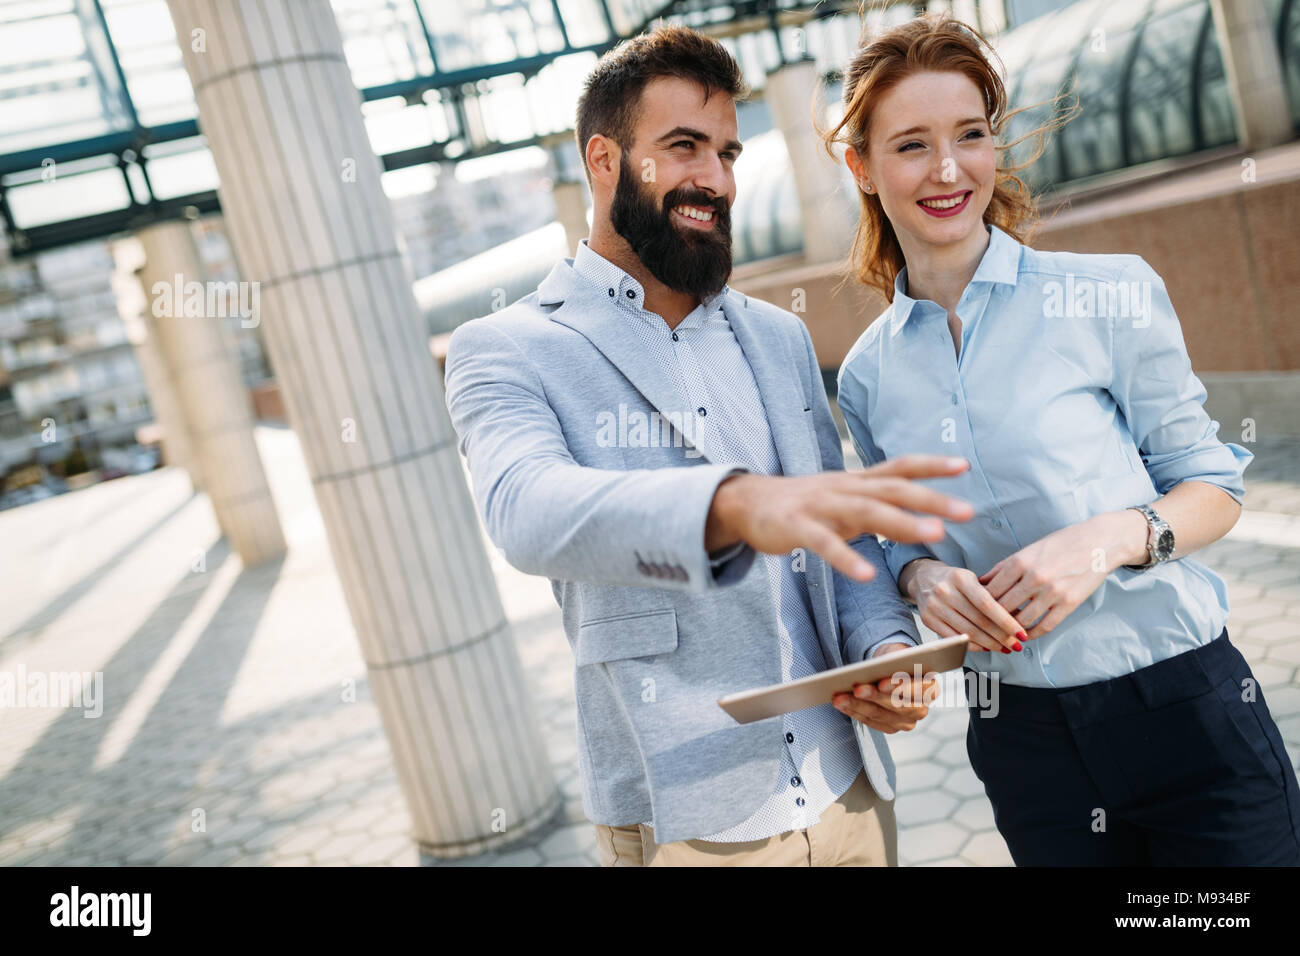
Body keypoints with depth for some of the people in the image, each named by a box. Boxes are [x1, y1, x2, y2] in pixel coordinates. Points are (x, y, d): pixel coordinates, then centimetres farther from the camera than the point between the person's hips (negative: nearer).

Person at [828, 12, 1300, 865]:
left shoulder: (1110, 294, -8)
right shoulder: (868, 377, 1)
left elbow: (1213, 488, -3)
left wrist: (1112, 536, -21)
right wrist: (925, 579, -11)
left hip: (1185, 706, -2)